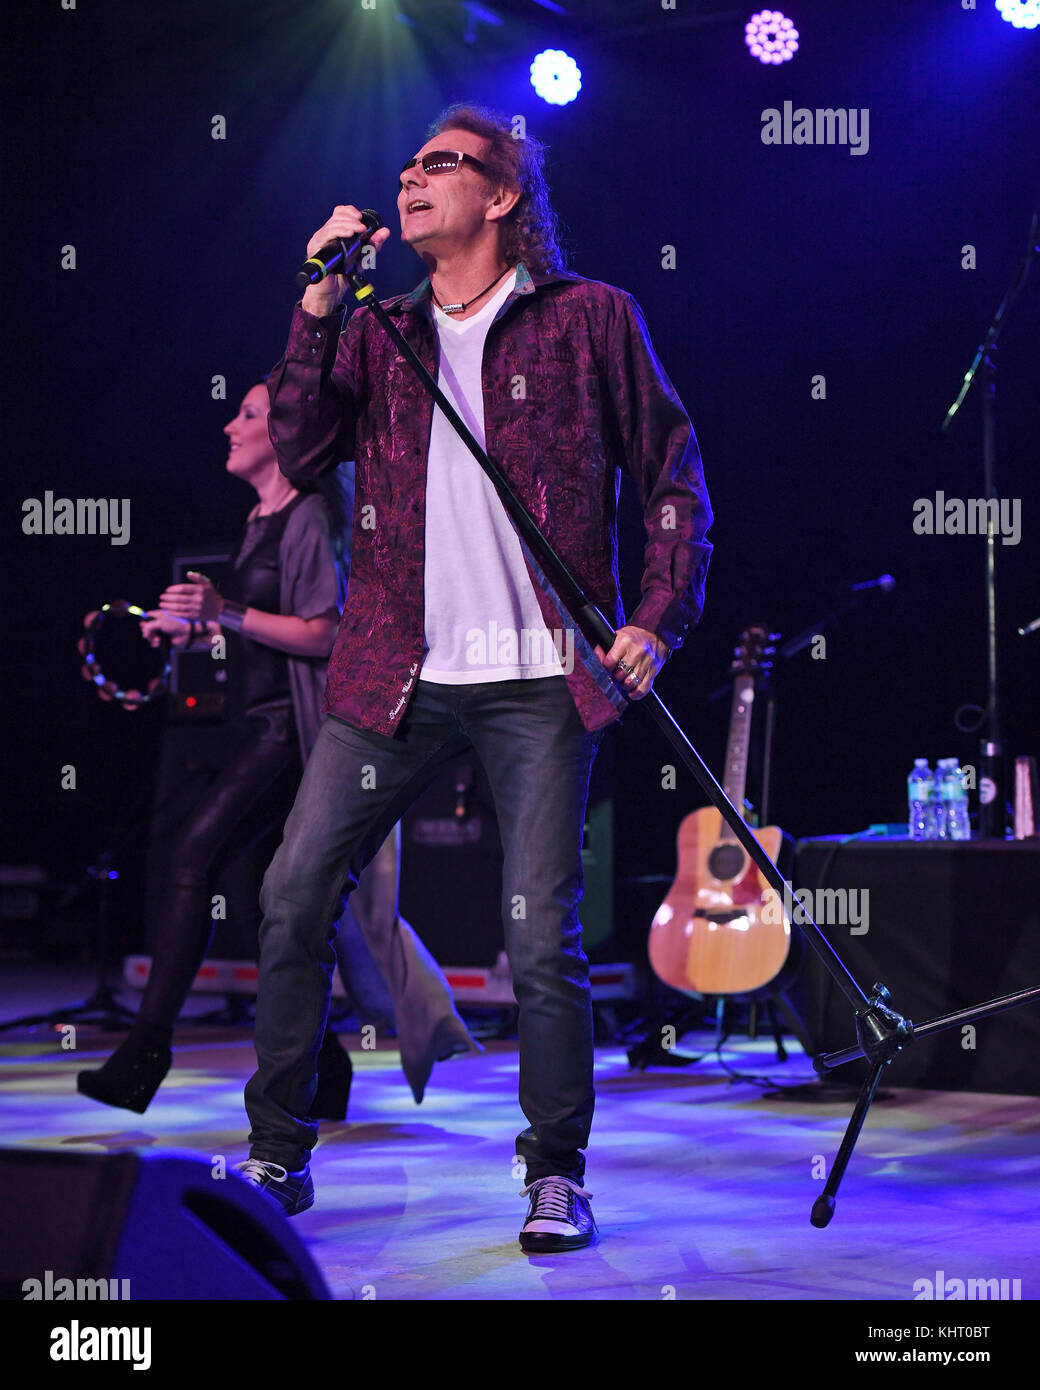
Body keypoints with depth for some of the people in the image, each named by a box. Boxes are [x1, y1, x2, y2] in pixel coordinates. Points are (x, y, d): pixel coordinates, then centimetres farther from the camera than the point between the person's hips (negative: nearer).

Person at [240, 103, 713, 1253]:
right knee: (292, 898, -1)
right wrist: (317, 311, -4)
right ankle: (277, 1154, 13)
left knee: (541, 932, -5)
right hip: (395, 672, 4)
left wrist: (658, 618, -4)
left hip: (539, 679, -3)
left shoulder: (589, 319, 5)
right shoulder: (378, 331, 15)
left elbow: (674, 476, 6)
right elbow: (299, 453, 2)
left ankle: (557, 1174, 11)